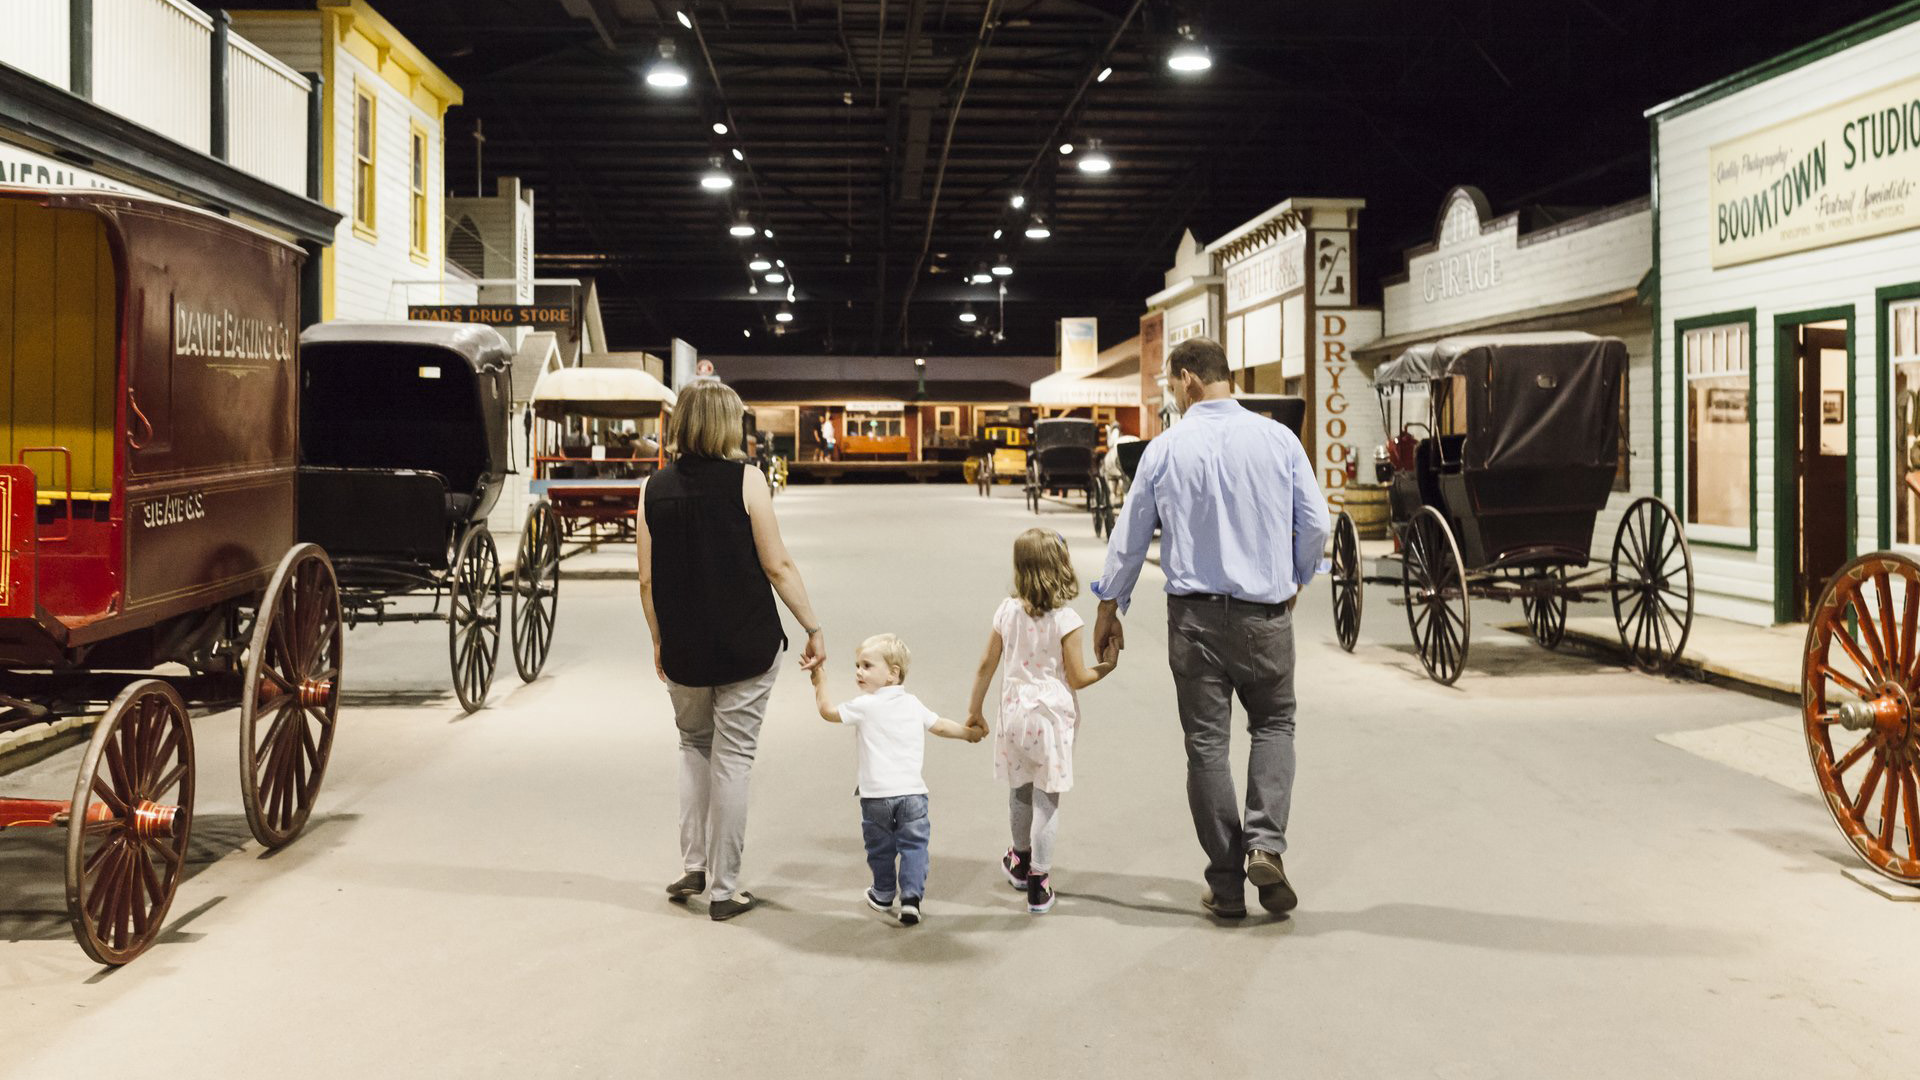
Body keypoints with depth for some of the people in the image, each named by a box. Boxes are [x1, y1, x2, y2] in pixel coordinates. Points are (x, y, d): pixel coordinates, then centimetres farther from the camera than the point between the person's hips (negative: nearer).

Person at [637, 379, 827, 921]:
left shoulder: (654, 488, 0)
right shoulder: (745, 480, -9)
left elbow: (647, 578, 3)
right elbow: (778, 566, -10)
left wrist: (659, 641, 15)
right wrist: (814, 629, -2)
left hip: (684, 651, 3)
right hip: (748, 647, -3)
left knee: (694, 745, 23)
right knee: (732, 760, 5)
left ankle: (693, 867, 21)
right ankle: (723, 890, 11)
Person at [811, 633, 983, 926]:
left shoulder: (865, 706, -7)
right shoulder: (913, 704, 8)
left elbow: (827, 711, 2)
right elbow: (941, 726, 18)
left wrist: (820, 682, 15)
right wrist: (971, 733, 34)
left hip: (876, 795, -2)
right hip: (912, 792, 2)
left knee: (880, 848, 15)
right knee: (914, 846, 5)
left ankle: (883, 895, 29)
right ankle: (912, 897, -7)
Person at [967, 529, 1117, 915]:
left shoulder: (1006, 611, -2)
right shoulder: (1065, 620, -14)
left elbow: (986, 665, 4)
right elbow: (1077, 678, -10)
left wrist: (974, 710, 15)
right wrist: (1106, 666, 9)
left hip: (1014, 709, 4)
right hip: (1052, 714, -4)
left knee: (1019, 790, 20)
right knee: (1046, 797, 3)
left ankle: (1021, 861, 40)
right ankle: (1038, 883, 5)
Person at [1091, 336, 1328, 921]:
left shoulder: (1165, 449, -3)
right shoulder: (1278, 438, -2)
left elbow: (1130, 535, 4)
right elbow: (1315, 522, 1)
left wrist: (1109, 608, 17)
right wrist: (1296, 579, 21)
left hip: (1195, 615, 0)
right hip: (1265, 611, 1)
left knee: (1206, 742, 7)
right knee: (1273, 725, 18)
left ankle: (1226, 884, 11)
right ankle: (1266, 844, -2)